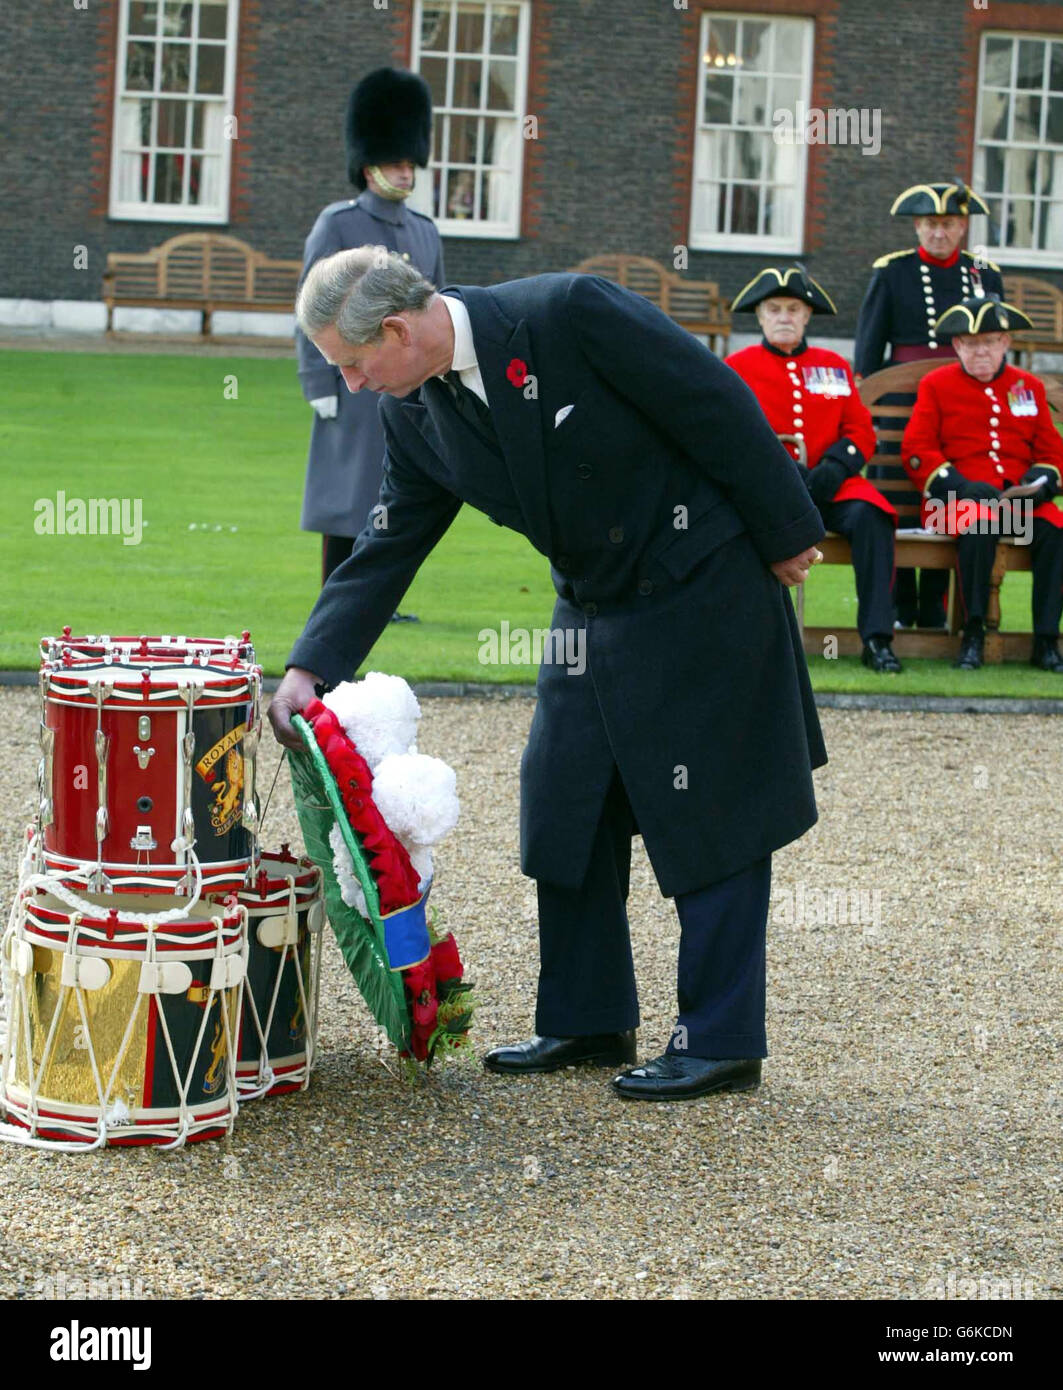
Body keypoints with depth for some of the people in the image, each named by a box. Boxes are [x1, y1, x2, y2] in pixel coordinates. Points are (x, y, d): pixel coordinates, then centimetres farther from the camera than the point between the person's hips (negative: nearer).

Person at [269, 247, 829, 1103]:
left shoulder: (570, 314, -24)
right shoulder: (418, 417, -3)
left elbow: (718, 406, -18)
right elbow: (388, 550, 4)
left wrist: (785, 535, -12)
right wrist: (311, 668, -5)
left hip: (703, 590, -7)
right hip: (595, 610, 7)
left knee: (708, 815, -2)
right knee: (568, 807, 9)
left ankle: (722, 1041, 6)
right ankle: (589, 1021, 22)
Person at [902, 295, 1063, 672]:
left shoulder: (1029, 386, 17)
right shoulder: (936, 385, 9)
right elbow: (916, 449, 2)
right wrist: (960, 485, -14)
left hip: (1020, 496, 3)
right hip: (960, 498, -3)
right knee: (979, 525, -38)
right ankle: (973, 636, -27)